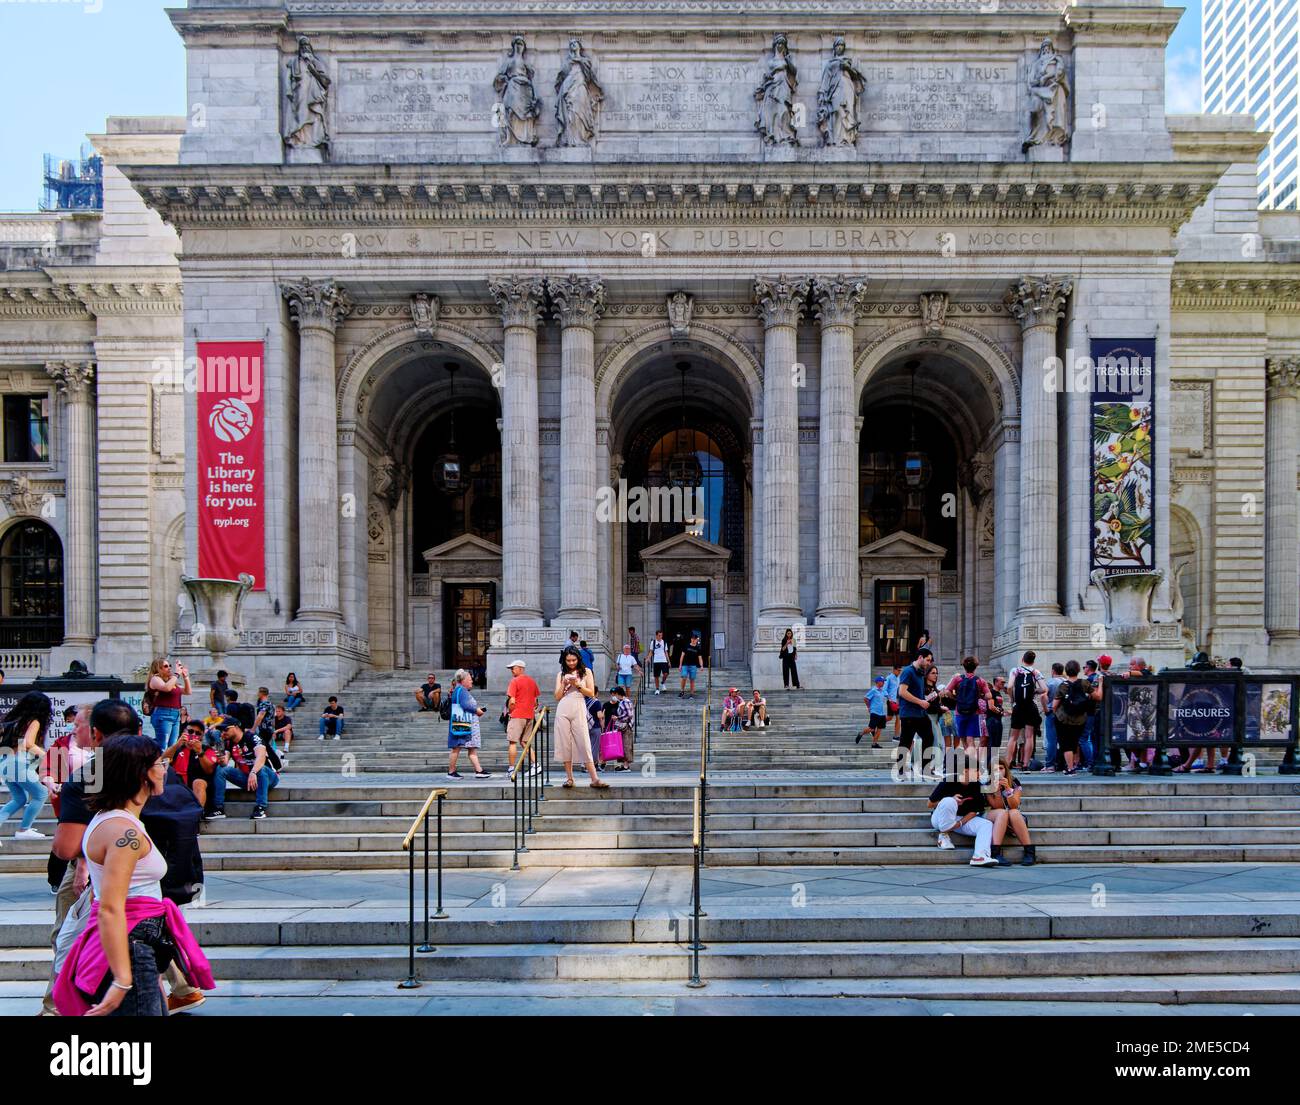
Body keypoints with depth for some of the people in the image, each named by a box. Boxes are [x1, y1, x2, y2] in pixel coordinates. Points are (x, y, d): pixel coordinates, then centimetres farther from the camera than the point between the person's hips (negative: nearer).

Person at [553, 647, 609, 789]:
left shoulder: (586, 672, 9)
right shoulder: (561, 674, 13)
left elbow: (591, 693, 4)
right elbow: (557, 697, 10)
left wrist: (578, 685, -8)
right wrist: (564, 684, -5)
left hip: (579, 709, -2)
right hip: (563, 710, 2)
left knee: (584, 743, -9)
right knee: (565, 743, 0)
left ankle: (595, 779, -11)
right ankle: (569, 777, 8)